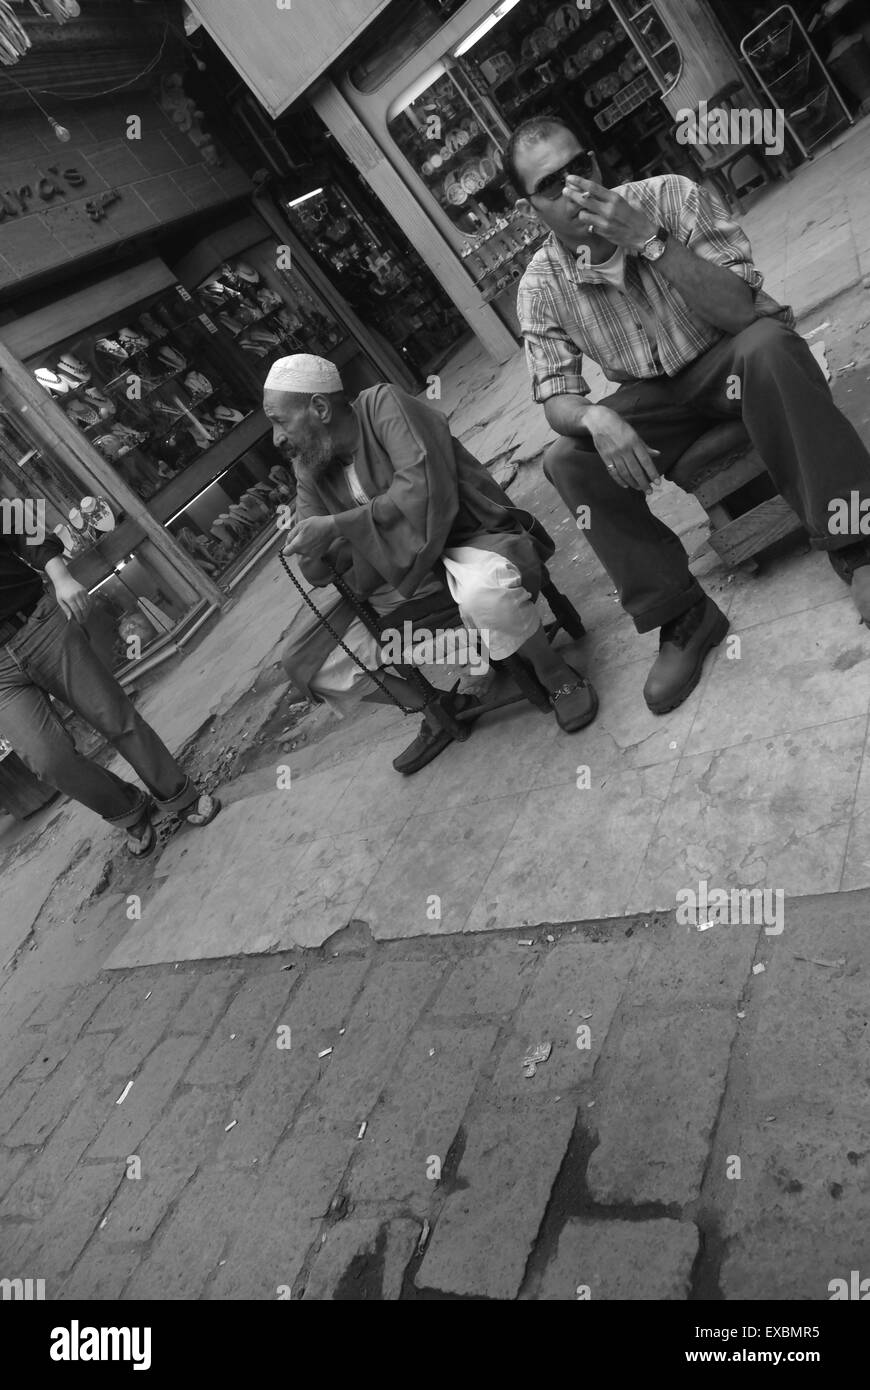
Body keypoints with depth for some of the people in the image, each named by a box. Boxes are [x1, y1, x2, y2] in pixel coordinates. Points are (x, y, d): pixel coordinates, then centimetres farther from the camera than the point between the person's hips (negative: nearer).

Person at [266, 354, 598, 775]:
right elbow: (317, 573, 3)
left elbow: (426, 491, -29)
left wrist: (336, 526, -27)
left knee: (486, 591, -43)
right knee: (303, 662, 0)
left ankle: (558, 676, -10)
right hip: (396, 579, 7)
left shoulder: (383, 405, -15)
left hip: (469, 540, -7)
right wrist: (318, 557, -21)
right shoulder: (309, 469, 3)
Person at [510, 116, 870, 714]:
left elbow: (741, 311, -26)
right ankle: (684, 616, -13)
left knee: (766, 345, -37)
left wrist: (649, 240, -35)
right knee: (566, 462, -21)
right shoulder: (542, 286, -9)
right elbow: (557, 396, -10)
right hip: (658, 394, 3)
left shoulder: (671, 196, -17)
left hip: (735, 354, -2)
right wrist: (596, 419, -34)